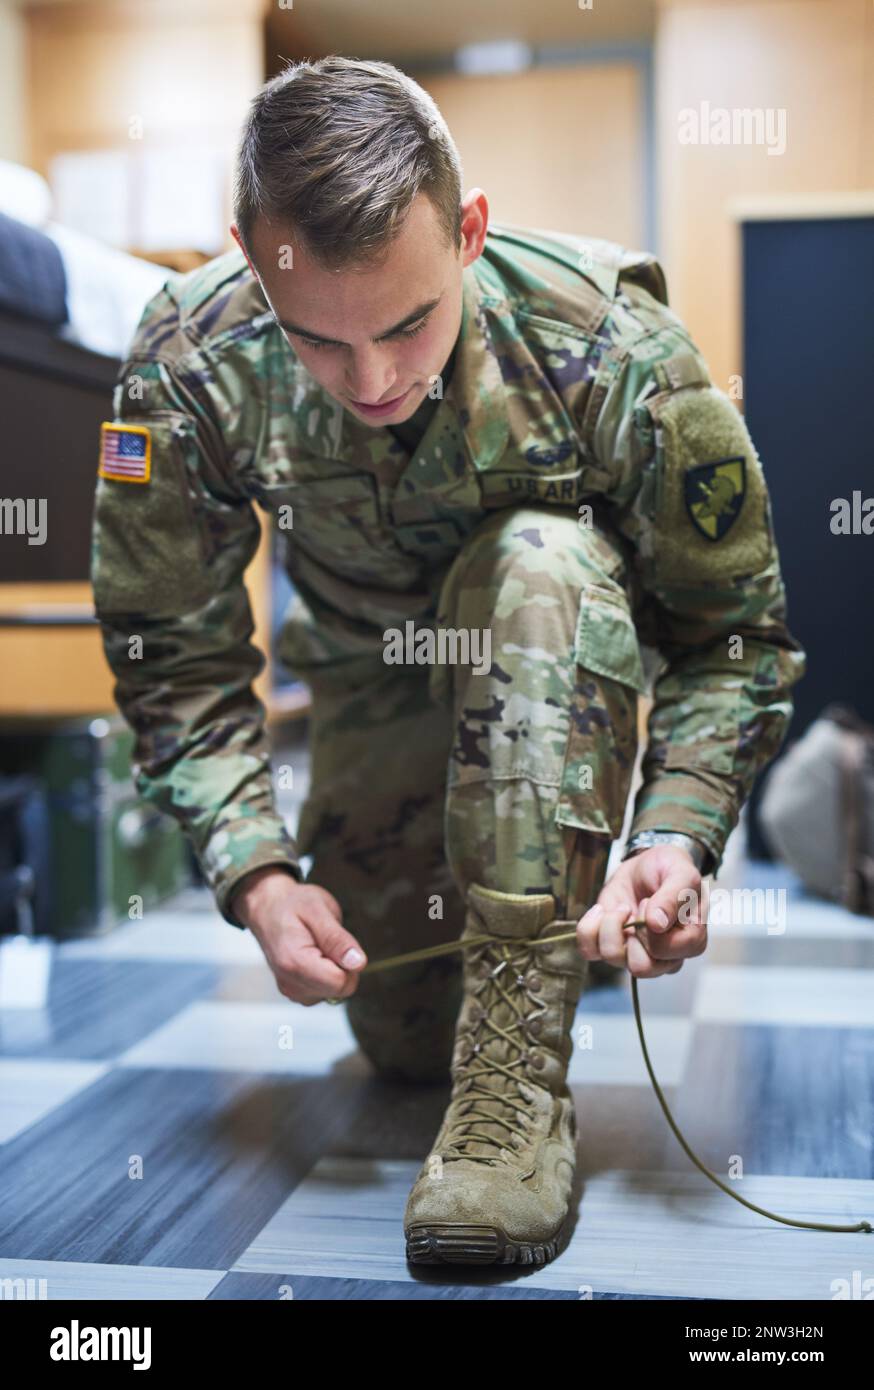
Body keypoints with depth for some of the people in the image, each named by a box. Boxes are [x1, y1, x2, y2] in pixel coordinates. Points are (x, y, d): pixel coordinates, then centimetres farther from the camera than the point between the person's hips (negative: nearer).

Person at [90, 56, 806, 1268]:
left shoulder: (610, 342, -32)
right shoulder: (191, 366, -27)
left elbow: (737, 630, -21)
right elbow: (174, 658, -16)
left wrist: (682, 834, -37)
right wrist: (257, 874, -28)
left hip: (573, 639, -1)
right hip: (375, 680, 2)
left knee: (538, 565, -39)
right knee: (401, 1040, -2)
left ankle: (523, 1064, -35)